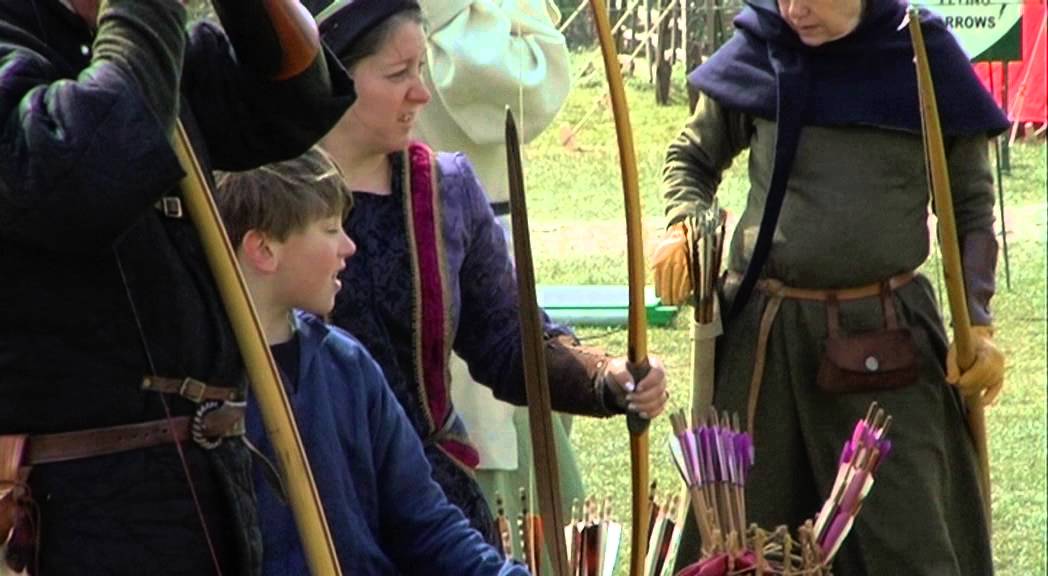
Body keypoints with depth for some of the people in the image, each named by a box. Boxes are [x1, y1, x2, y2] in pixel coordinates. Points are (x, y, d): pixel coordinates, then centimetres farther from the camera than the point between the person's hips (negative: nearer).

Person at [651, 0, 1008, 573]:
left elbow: (971, 206, 5)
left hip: (883, 340, -2)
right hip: (762, 332, 2)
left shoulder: (924, 58, -2)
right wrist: (682, 223, -4)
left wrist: (977, 322, -6)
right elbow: (692, 155, 17)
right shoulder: (757, 53, 1)